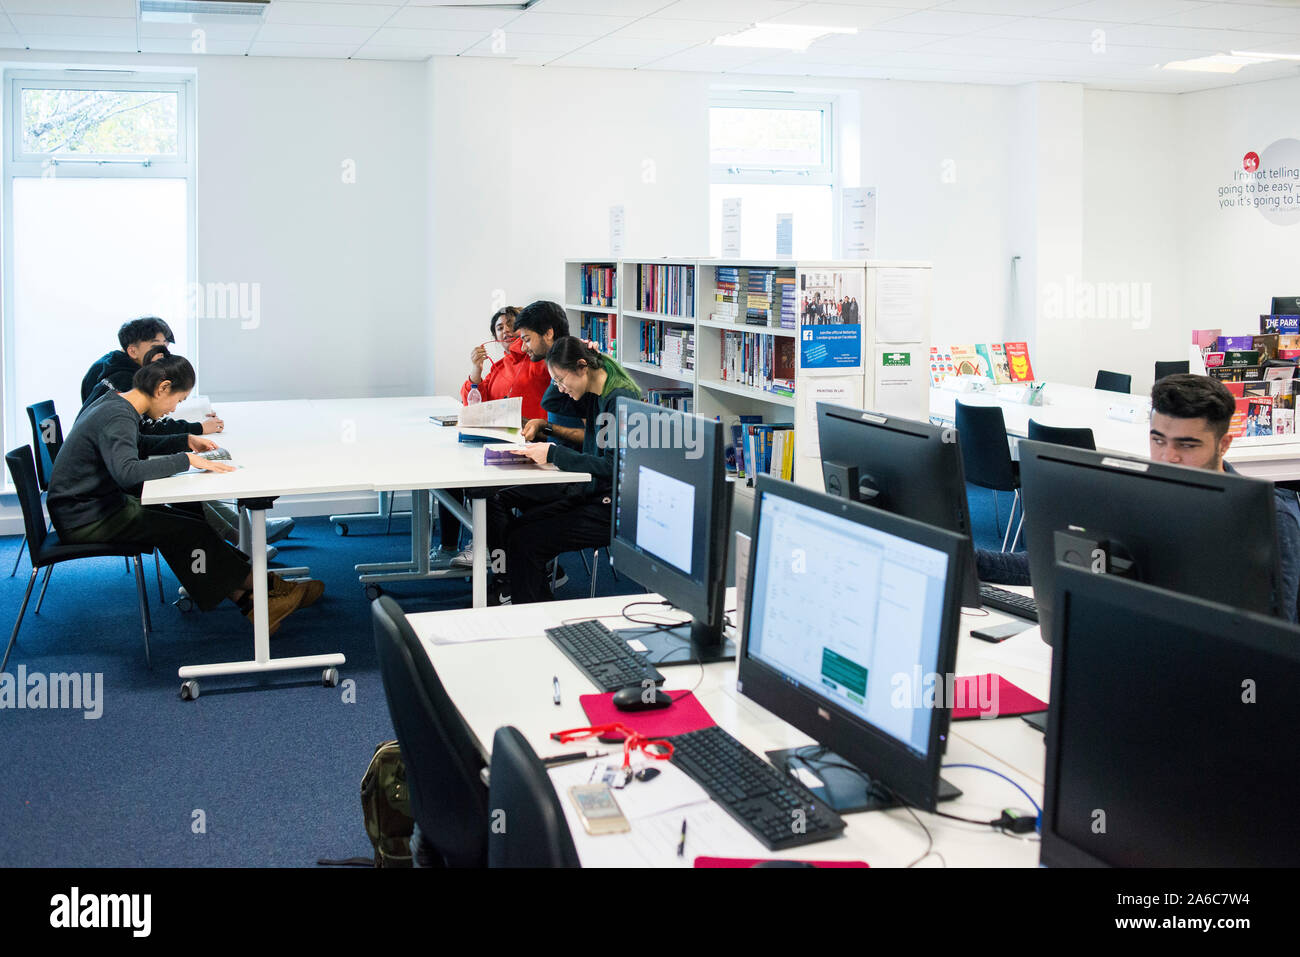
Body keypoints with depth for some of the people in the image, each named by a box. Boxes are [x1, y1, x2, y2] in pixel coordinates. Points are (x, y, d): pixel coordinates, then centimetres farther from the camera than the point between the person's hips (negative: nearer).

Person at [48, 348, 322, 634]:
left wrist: (186, 441, 15)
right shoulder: (116, 417, -23)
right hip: (84, 519, -10)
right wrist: (186, 459, -34)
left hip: (96, 506, 10)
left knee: (194, 522, -2)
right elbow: (127, 471, -40)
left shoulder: (115, 404, 8)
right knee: (188, 531, -14)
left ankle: (249, 600, -7)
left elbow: (138, 445, 28)